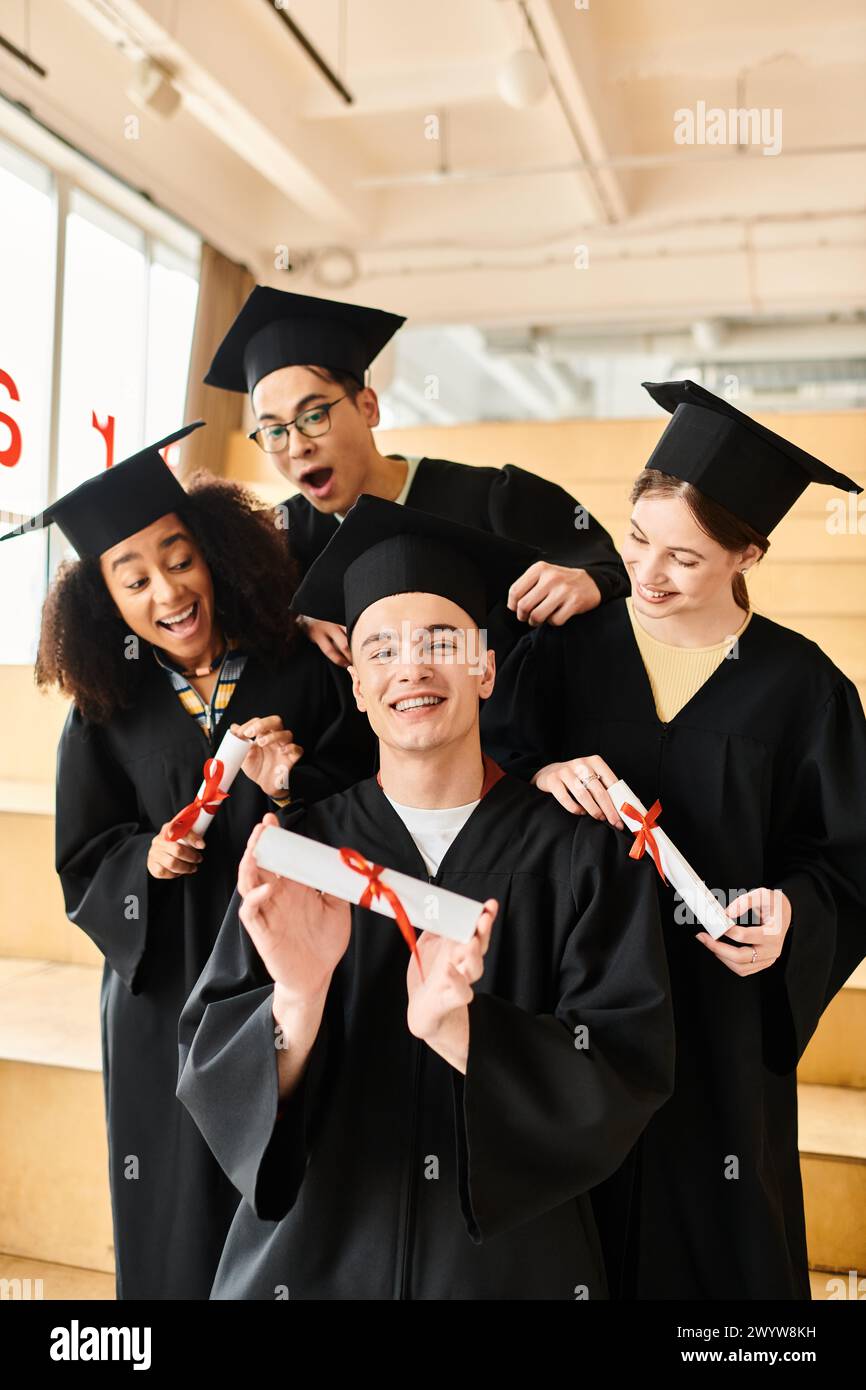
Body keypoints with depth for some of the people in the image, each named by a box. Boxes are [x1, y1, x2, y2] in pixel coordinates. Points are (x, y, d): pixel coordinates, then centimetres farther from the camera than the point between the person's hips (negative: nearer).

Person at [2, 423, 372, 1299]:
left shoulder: (304, 674, -6)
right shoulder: (104, 711, 1)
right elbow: (85, 864, 6)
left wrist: (299, 784, -21)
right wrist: (145, 858, -14)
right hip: (167, 987, 2)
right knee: (182, 1219, 13)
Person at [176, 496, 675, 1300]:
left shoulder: (582, 854, -9)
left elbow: (629, 1075, -14)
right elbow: (210, 1071, -11)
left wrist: (456, 1026, -29)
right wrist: (299, 999, -31)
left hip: (514, 1259, 0)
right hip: (311, 1257, 1)